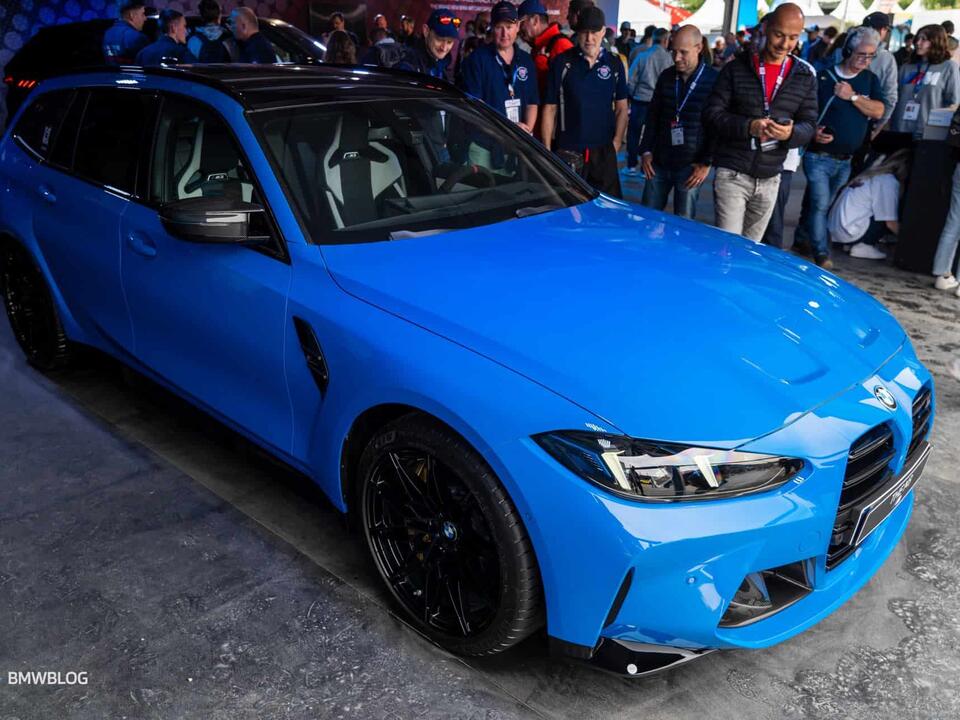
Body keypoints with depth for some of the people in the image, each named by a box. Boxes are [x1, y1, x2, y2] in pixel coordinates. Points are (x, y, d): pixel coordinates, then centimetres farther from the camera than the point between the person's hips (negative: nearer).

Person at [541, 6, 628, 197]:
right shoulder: (562, 63, -1)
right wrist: (547, 150, -5)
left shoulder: (614, 63, 7)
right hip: (567, 151, -2)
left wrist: (616, 142, -1)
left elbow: (621, 108, 11)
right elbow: (549, 109, -1)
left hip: (604, 150, 2)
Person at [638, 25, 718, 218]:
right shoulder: (666, 76, 8)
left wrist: (706, 163, -9)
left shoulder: (714, 80, -7)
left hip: (690, 167, -4)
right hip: (659, 163, 4)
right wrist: (646, 151, 8)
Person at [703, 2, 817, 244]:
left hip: (770, 179, 4)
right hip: (732, 174, -3)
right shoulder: (736, 68, -1)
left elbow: (809, 125, 4)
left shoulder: (805, 77, 7)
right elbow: (711, 114, -6)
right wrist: (747, 126, -23)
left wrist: (791, 133, -21)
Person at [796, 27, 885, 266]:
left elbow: (878, 111, -2)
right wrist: (812, 132, -20)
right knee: (820, 205, -12)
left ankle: (803, 238, 28)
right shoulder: (823, 78, -4)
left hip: (846, 161, 5)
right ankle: (822, 255, -9)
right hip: (819, 156, -4)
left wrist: (853, 96, -13)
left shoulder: (870, 80, 9)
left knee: (822, 205, 13)